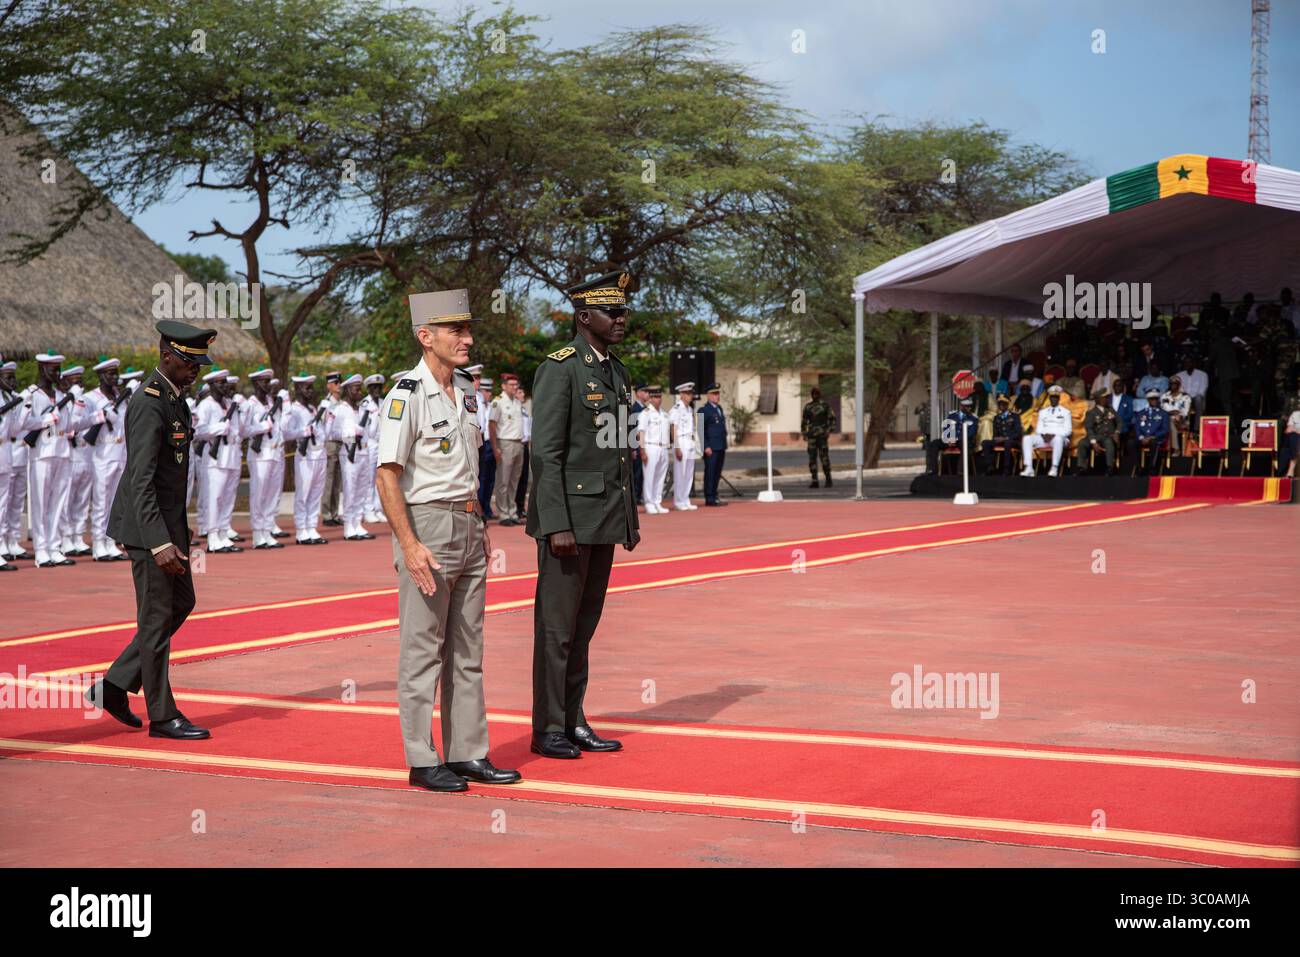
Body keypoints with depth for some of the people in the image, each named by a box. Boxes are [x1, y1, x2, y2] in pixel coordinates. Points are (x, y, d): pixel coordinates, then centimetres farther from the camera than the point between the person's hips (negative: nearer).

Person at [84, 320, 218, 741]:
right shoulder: (148, 405, -20)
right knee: (156, 618, -2)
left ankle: (114, 686, 22)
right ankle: (162, 716, 8)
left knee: (181, 603, 17)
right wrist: (159, 543, -30)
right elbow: (140, 481, -25)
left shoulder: (174, 398, 11)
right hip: (148, 527, -10)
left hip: (169, 522, 10)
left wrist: (178, 533, 24)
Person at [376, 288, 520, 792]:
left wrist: (481, 528, 17)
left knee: (467, 651, 11)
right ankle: (422, 761, 6)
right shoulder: (407, 394, -13)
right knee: (423, 651, -1)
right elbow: (387, 475, -16)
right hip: (427, 527, -8)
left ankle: (469, 754, 18)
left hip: (468, 527, 8)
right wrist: (409, 546, -21)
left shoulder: (465, 389, 11)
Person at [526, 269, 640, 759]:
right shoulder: (558, 370, -12)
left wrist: (631, 517, 17)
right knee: (556, 625, -2)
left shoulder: (617, 373, 14)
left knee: (584, 624, 12)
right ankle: (548, 730, 5)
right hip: (568, 515, -8)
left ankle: (574, 722, 18)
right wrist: (556, 526, -22)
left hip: (605, 517, 8)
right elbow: (545, 453, -17)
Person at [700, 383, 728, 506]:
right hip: (711, 448, -8)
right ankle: (709, 499, -2)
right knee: (710, 473, -4)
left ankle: (714, 497, 16)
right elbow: (701, 430, -12)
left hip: (721, 448, 8)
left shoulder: (719, 408, 17)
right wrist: (706, 447, -17)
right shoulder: (704, 410, -9)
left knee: (717, 473, 10)